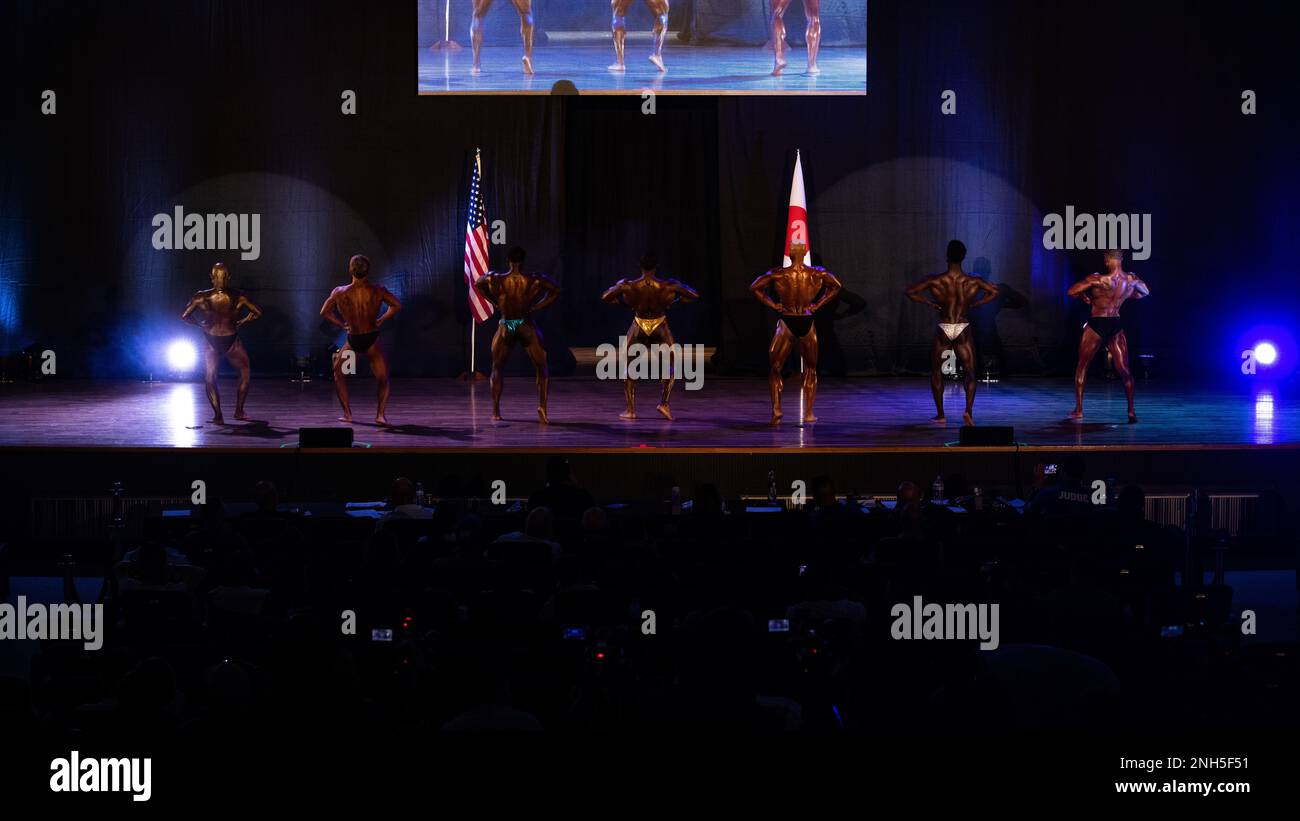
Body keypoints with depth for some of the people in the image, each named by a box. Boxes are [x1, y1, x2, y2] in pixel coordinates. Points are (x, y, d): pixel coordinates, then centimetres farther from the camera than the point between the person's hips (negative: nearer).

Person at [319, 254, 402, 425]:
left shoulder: (340, 293, -9)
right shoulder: (377, 291, -10)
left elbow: (324, 312, 1)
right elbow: (397, 306, -8)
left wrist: (342, 324, 8)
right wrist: (381, 320, -1)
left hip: (353, 341, 0)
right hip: (373, 340, 0)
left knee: (339, 374, 23)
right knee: (383, 379, 15)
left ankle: (347, 413, 15)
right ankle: (380, 414, -3)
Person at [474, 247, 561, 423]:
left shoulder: (497, 279, -3)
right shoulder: (533, 280, -7)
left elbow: (478, 284, 15)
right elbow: (556, 290, -5)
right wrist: (535, 307, -3)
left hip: (506, 328, 1)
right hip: (527, 327, -1)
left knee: (497, 368, 16)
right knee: (541, 368, 11)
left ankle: (495, 411, 8)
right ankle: (542, 406, -10)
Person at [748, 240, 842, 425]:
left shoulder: (779, 274, -6)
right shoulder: (817, 273, -1)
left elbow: (755, 287, -6)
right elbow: (835, 286, 11)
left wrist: (773, 304, 0)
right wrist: (817, 304, 11)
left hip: (787, 322, -1)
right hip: (807, 323, 1)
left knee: (775, 368, 9)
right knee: (810, 369, 16)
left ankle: (776, 409, -8)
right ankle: (808, 413, 11)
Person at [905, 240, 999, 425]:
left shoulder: (936, 280, -9)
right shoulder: (973, 281, -5)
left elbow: (911, 292, -8)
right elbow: (994, 292, 0)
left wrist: (930, 303, 2)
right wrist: (973, 304, 5)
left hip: (943, 330, 0)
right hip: (963, 331, 0)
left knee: (936, 372, 17)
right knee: (970, 373, 8)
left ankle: (940, 414, 16)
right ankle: (969, 410, -14)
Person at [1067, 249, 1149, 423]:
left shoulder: (1098, 279, -19)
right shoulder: (1132, 280, -4)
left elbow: (1071, 291, -16)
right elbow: (1145, 292, 18)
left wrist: (1083, 296, 3)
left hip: (1096, 325, -3)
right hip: (1115, 325, 3)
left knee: (1082, 367, 13)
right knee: (1124, 370, 7)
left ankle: (1078, 410, 15)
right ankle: (1131, 411, 0)